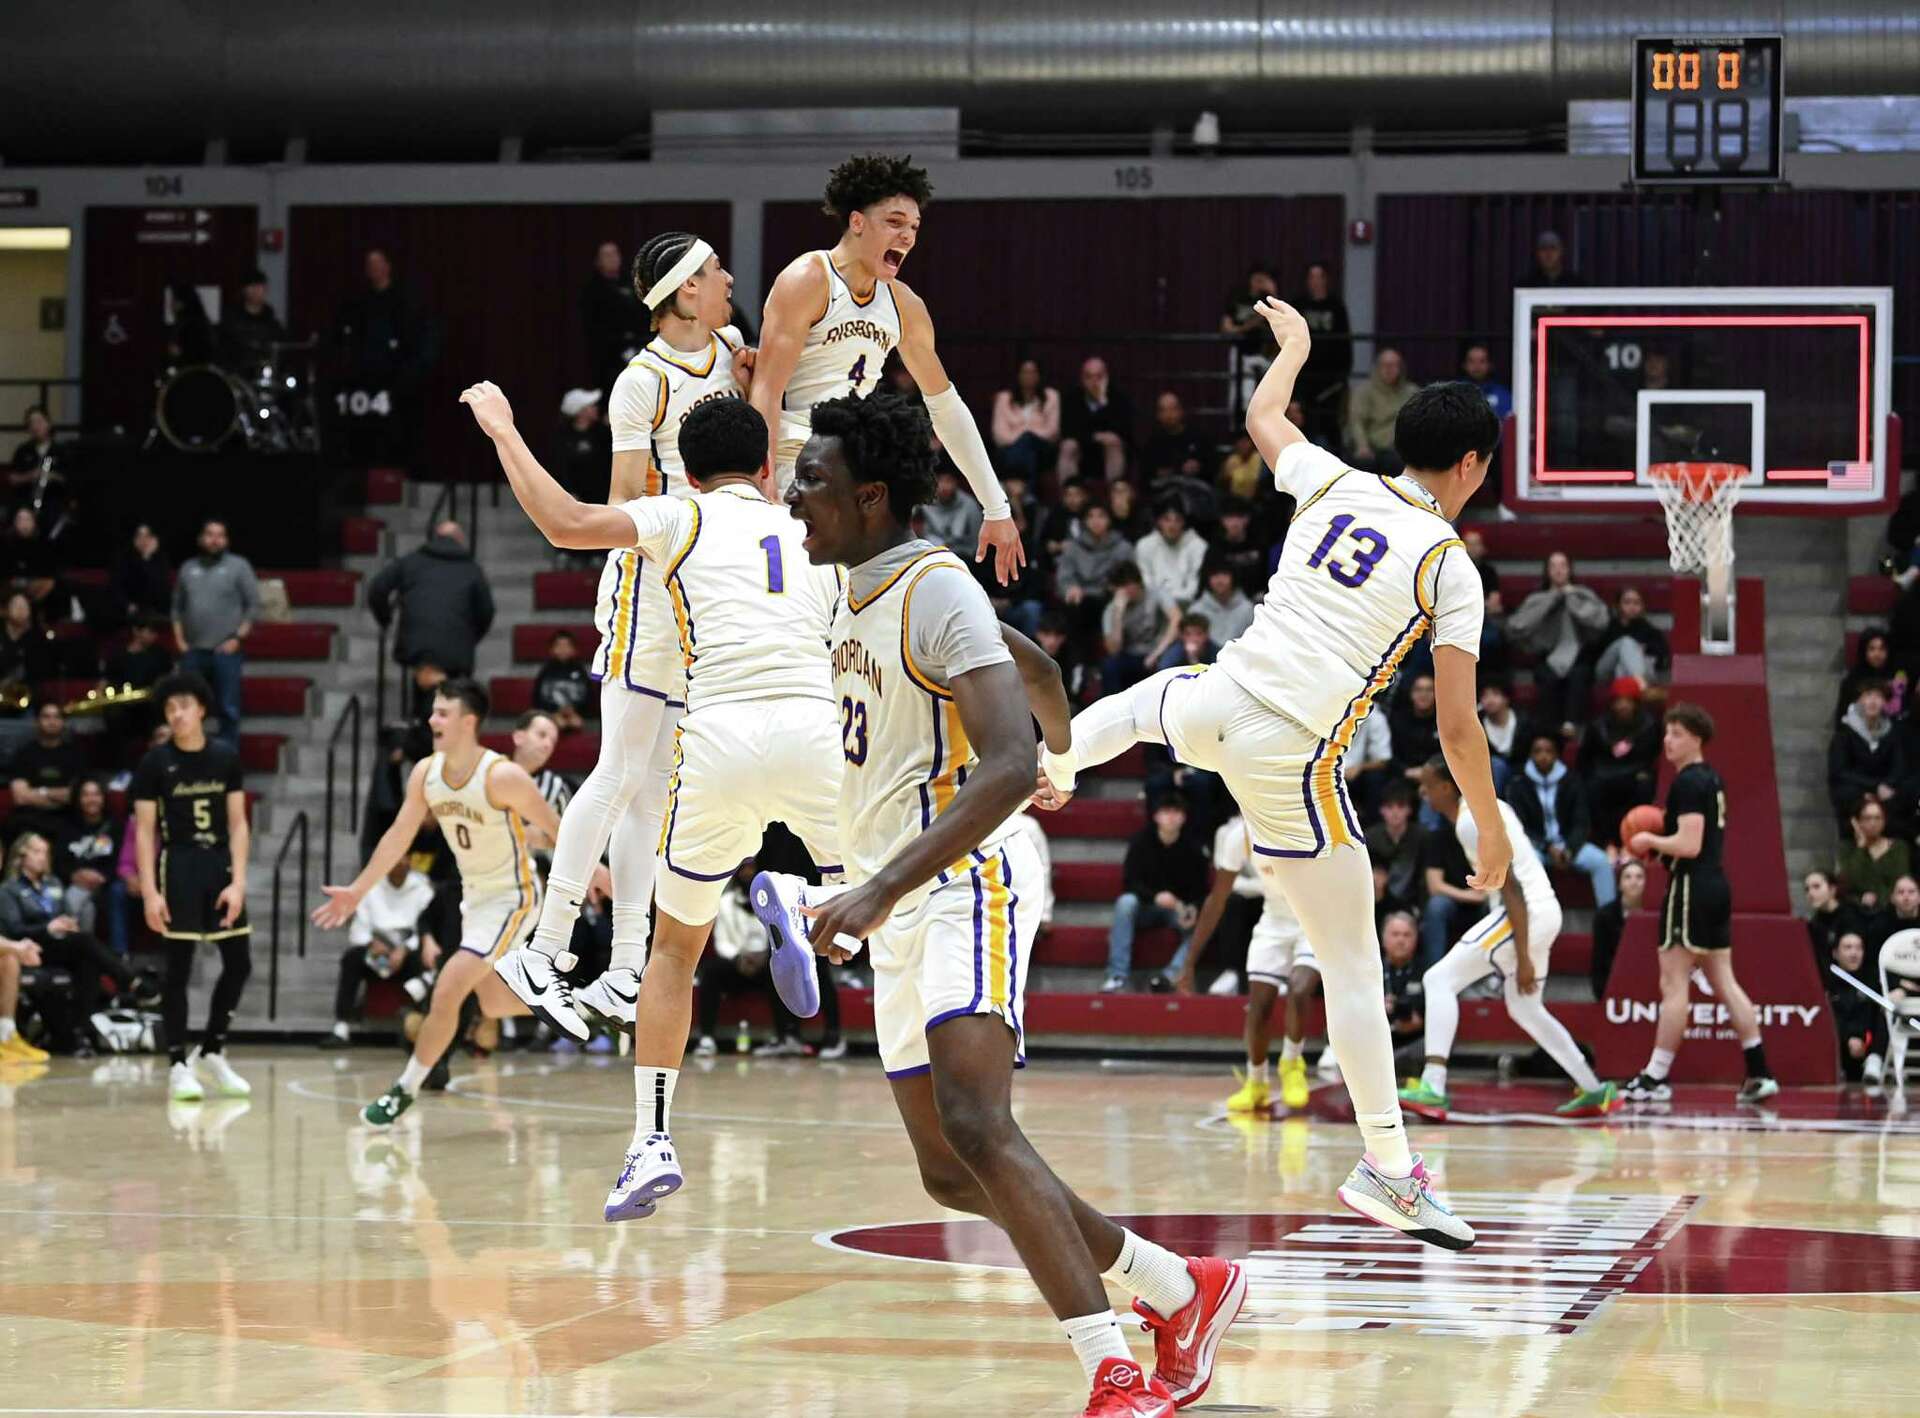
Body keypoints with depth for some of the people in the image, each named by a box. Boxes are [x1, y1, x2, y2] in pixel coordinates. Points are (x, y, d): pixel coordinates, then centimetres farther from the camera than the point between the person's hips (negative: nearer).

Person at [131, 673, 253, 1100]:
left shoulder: (226, 758, 4)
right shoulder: (155, 764, -3)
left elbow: (238, 824, 5)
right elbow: (144, 831, -3)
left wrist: (238, 881, -5)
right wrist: (149, 891, -10)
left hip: (220, 865, 3)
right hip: (177, 868, -3)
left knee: (239, 963, 4)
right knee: (179, 968, -3)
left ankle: (210, 1053, 19)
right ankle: (178, 1065, 4)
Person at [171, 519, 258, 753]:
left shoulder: (238, 566, 2)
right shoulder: (188, 569, 14)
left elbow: (253, 606, -2)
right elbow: (178, 607, 18)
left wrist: (238, 638, -9)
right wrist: (179, 639, 7)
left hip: (225, 651, -4)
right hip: (193, 651, 4)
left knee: (228, 708, -5)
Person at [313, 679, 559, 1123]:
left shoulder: (501, 777, -26)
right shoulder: (426, 773, -6)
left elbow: (555, 830, -16)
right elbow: (400, 835, 4)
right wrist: (357, 890, 2)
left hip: (511, 898, -8)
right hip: (474, 895, 8)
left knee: (448, 991, -15)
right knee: (493, 1004, 18)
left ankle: (405, 1090, -2)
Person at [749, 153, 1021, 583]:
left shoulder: (904, 305, 11)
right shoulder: (807, 281, -10)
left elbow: (946, 406, 19)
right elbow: (766, 391, -16)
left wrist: (996, 508, 16)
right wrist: (763, 495, -25)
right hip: (794, 468, -7)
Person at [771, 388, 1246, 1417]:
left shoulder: (934, 590, -13)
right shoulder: (858, 597, 16)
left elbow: (1008, 767, -25)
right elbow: (1035, 666, 32)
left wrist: (878, 892, -31)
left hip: (966, 884, -10)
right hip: (901, 911, 10)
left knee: (974, 1127, -26)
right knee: (950, 1175, 9)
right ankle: (1184, 1289, 23)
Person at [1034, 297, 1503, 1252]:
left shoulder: (1332, 485, 8)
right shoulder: (1450, 568, -4)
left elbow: (1262, 417, 30)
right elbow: (1456, 727, -7)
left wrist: (1293, 344, 49)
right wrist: (1491, 826, 7)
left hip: (1220, 704, 5)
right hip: (1293, 758, -5)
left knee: (1156, 698, 45)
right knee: (1353, 965, 3)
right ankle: (1388, 1170, 3)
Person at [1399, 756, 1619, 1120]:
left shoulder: (1471, 821, -16)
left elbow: (1511, 888, -21)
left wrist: (1523, 957, -22)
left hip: (1527, 913, -10)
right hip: (1544, 910, 10)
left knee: (1439, 980, -13)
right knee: (1525, 1008, 23)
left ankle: (1432, 1089, -23)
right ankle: (1595, 1092, 27)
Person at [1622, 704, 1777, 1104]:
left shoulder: (1687, 782, -14)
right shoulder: (1712, 779, 16)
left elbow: (1689, 845, -22)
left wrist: (1650, 841, -8)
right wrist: (1659, 839, 18)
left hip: (1691, 887, -10)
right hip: (1716, 885, 10)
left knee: (1673, 982, -6)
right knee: (1724, 981, 10)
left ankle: (1656, 1078, -4)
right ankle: (1759, 1072, 7)